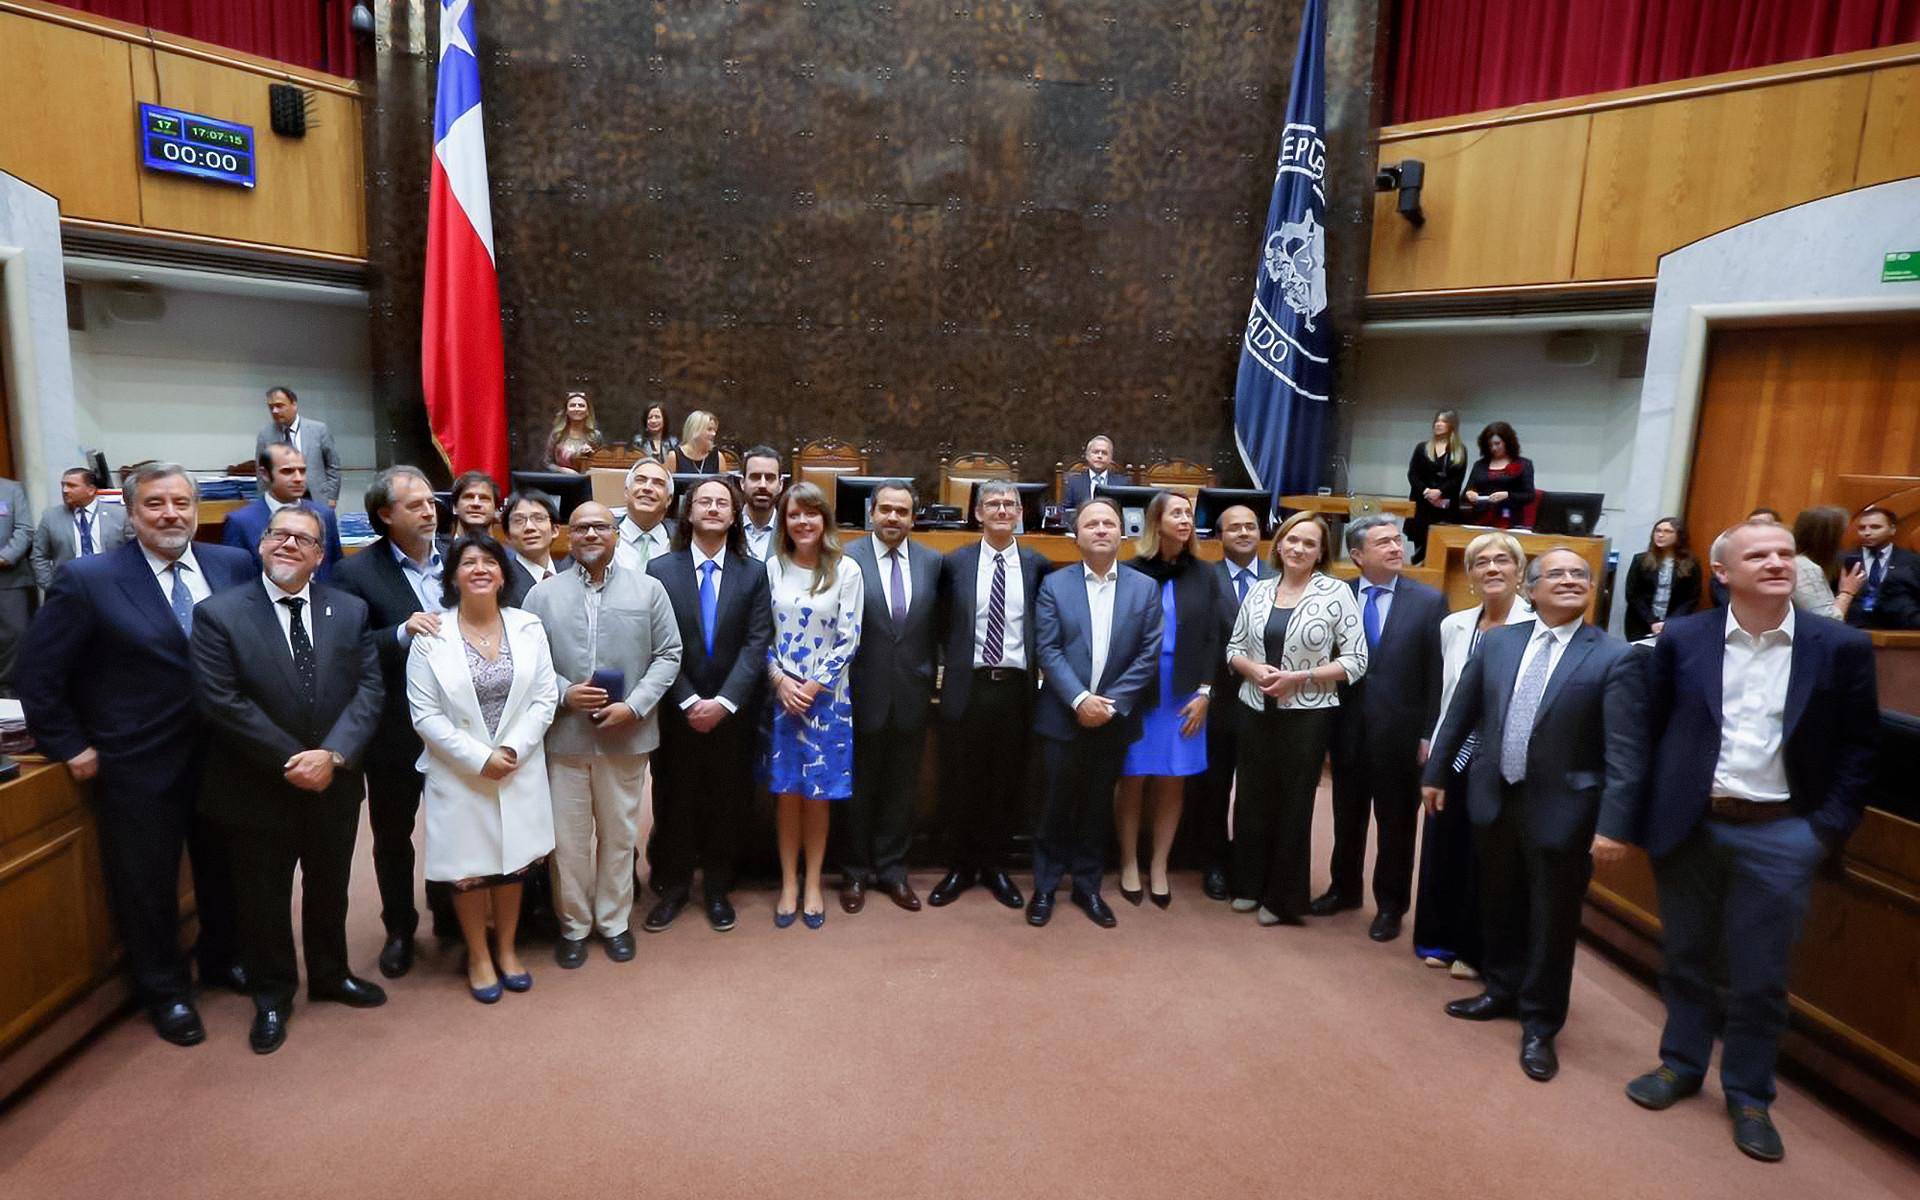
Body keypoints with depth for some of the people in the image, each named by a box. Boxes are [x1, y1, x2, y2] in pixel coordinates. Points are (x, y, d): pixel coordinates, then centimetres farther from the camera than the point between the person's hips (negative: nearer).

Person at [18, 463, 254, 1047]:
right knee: (146, 883, 13)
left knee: (223, 867, 19)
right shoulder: (86, 580, -12)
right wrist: (71, 746, -6)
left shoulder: (235, 565, -3)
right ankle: (165, 991, 34)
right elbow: (39, 675, -7)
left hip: (224, 754, 3)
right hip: (136, 766, -3)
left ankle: (222, 957, 43)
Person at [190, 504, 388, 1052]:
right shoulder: (219, 614, -9)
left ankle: (330, 974, 42)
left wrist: (333, 754, -19)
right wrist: (291, 761, -18)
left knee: (330, 887, 20)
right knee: (263, 898, 14)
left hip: (335, 785, 3)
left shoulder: (350, 611, 0)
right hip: (258, 791, -3)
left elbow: (369, 688, -6)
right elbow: (222, 701, -15)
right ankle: (271, 996, 35)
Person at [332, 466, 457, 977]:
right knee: (392, 834, 15)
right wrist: (402, 633, -28)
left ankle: (449, 915, 39)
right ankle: (399, 930, 35)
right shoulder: (358, 572, -9)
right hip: (396, 729, -2)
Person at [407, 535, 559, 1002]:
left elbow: (545, 698, -3)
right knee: (468, 866, 10)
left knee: (514, 859, 14)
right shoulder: (431, 636, -9)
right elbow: (425, 714, -10)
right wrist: (479, 758, -16)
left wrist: (512, 749, -14)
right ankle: (478, 957, 31)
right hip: (459, 775, -2)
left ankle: (507, 949, 34)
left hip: (520, 770, 2)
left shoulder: (528, 627, -2)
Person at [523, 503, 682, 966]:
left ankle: (613, 921, 30)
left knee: (619, 833, 12)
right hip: (564, 735, 0)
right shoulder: (543, 594, 4)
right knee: (568, 837, 9)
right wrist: (564, 693, -14)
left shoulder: (648, 589, 2)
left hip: (627, 736, 0)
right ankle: (573, 925, 28)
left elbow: (668, 655, 0)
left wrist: (635, 706, -11)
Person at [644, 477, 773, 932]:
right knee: (674, 801, 10)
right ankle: (673, 887, 28)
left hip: (732, 713, 1)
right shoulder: (660, 569, -1)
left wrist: (724, 701, -13)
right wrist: (689, 702, -12)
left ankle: (718, 888, 28)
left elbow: (757, 642, -4)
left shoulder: (753, 573, 2)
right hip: (677, 712, -1)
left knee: (726, 802, 10)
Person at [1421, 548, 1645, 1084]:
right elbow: (1461, 712, 9)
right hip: (1494, 799, 4)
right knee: (1499, 906, 19)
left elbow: (1625, 750, -14)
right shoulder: (1497, 641, 1)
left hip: (1561, 810, -3)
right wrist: (1435, 772, 11)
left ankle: (1539, 1025, 28)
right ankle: (1502, 992, 41)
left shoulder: (1616, 657, -10)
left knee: (1552, 922, 10)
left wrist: (1613, 821, -19)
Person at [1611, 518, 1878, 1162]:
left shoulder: (1842, 647, -3)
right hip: (1689, 826, 1)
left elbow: (1858, 747, 2)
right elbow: (1648, 734, 0)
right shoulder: (1681, 639, -4)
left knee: (1760, 977, 9)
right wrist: (1629, 820, -2)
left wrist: (1828, 830, -5)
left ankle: (1748, 1094, 29)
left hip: (1779, 835, 0)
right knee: (1686, 959, 16)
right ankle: (1681, 1063, 35)